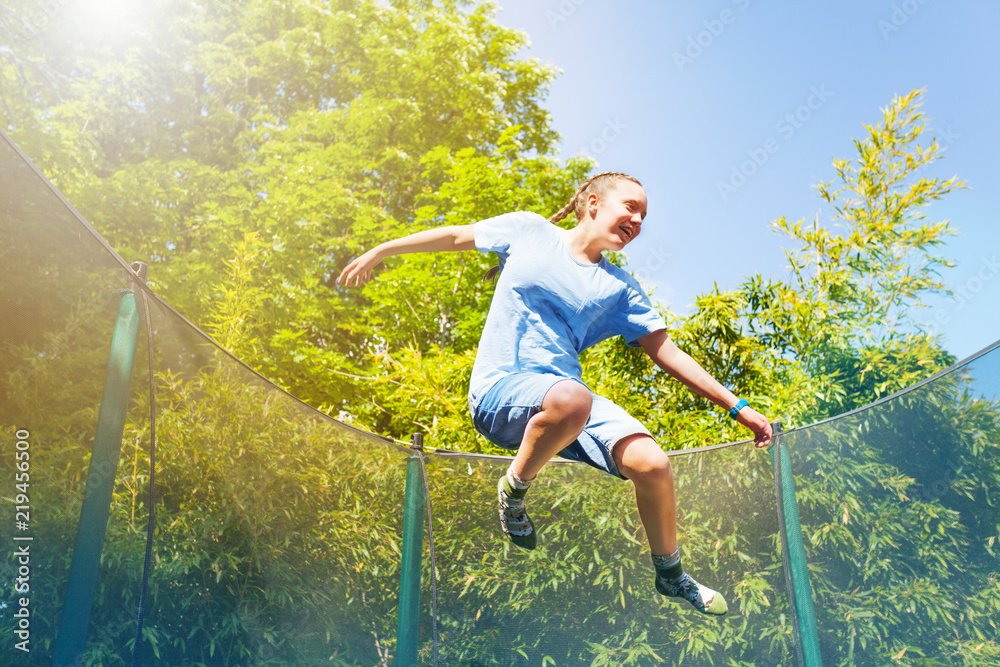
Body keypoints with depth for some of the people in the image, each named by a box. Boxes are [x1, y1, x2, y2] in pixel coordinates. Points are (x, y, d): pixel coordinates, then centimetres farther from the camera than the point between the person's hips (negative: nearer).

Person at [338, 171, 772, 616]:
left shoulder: (620, 289, 12)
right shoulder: (528, 230, 7)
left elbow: (669, 354, 11)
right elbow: (455, 236, 18)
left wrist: (737, 407, 6)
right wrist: (379, 252, 20)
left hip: (566, 394, 4)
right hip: (499, 390, -3)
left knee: (652, 465, -19)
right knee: (570, 399, -39)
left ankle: (670, 575, 11)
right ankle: (513, 490, -7)